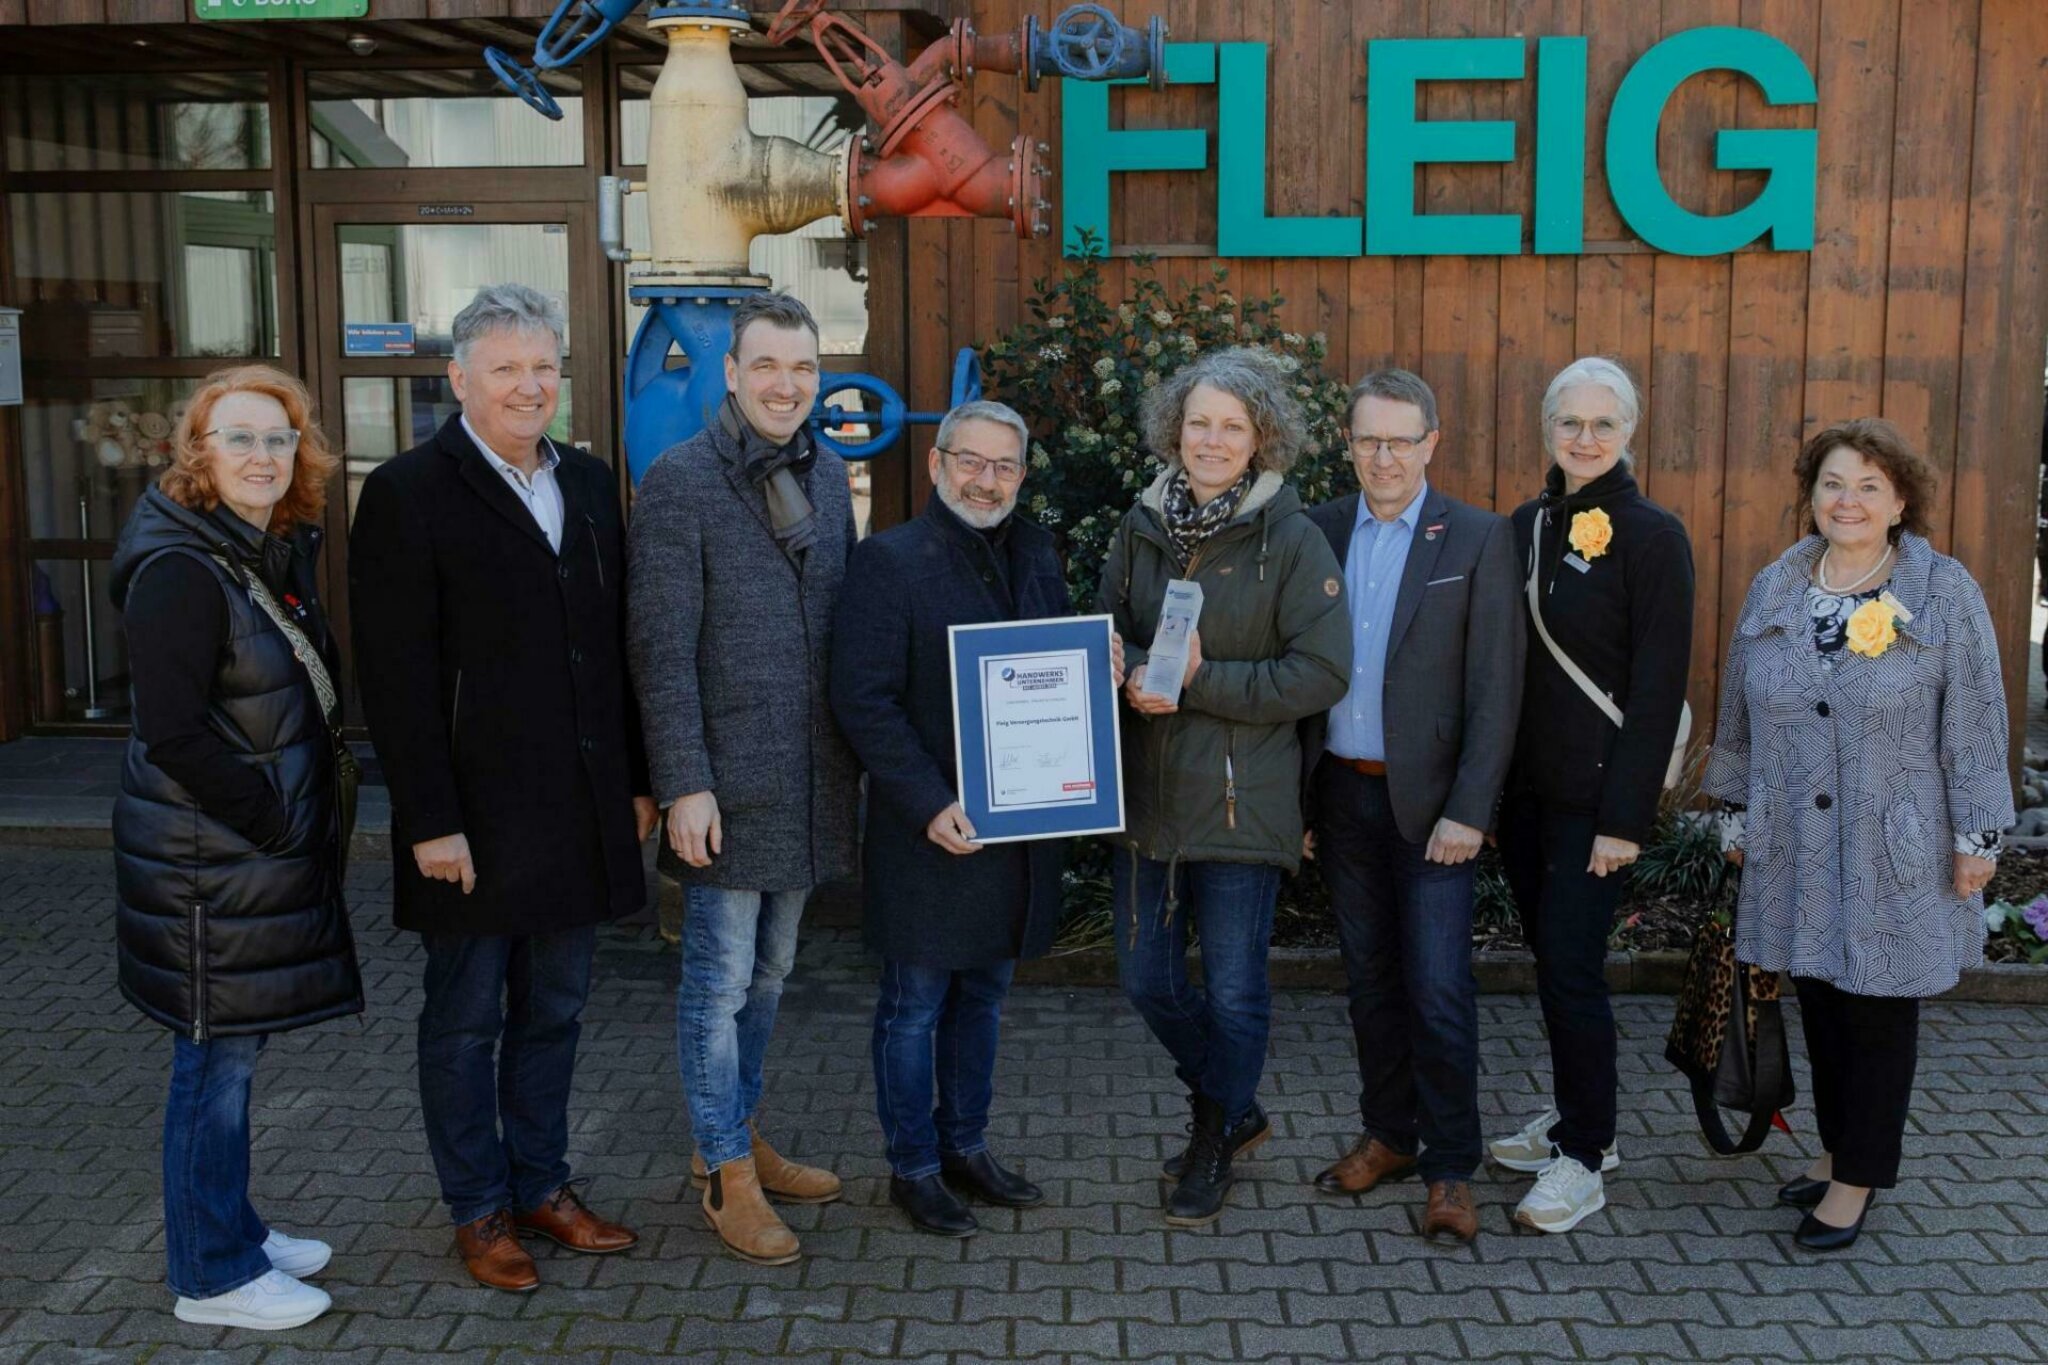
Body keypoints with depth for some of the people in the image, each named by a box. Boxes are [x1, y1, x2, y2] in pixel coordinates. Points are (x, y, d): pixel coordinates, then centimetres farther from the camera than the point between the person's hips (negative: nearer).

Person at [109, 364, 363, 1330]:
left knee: (232, 1053, 19)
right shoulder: (180, 572, -17)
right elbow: (176, 735, -21)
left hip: (268, 852, 9)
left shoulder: (280, 553, 10)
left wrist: (305, 828, 10)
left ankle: (231, 1228, 33)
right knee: (216, 1060, 2)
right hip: (206, 861, -8)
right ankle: (211, 1275, 16)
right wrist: (276, 823, -16)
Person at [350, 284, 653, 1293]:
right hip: (475, 814, -5)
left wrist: (635, 781, 9)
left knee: (554, 1011, 15)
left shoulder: (589, 483, 10)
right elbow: (397, 677, -12)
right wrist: (432, 822, -16)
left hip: (580, 811, 5)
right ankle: (478, 1210, 24)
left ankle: (542, 1186, 30)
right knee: (465, 1020, 9)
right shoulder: (407, 493, -8)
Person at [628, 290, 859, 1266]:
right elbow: (663, 649, -13)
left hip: (812, 775, 6)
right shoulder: (678, 481, -10)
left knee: (768, 972, 17)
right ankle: (728, 1174, 18)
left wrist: (862, 750, 11)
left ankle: (734, 1136, 34)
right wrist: (685, 784, -16)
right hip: (728, 779, -6)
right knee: (720, 981, 3)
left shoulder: (828, 474, 10)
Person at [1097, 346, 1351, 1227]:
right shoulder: (1141, 528, 4)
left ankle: (1214, 1148, 31)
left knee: (1234, 990, 6)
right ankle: (1234, 1110, 38)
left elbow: (1322, 673, -13)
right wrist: (1134, 676, -9)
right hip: (1145, 792, 5)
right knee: (1146, 979, 12)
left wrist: (1200, 681, -19)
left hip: (1242, 800, -5)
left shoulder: (1293, 541, -9)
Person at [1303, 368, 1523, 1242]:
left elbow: (1495, 689, -8)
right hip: (1342, 793, 4)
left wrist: (1468, 811, -13)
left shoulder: (1478, 540, -5)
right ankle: (1388, 1136, 29)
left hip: (1429, 800, -4)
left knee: (1438, 989, -3)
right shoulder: (1319, 533, 6)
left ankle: (1450, 1170, 10)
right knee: (1370, 978, 14)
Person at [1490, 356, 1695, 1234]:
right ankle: (1576, 1119, 31)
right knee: (1550, 958, 15)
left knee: (1571, 966, -4)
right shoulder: (1525, 526, 9)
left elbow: (1659, 687, -13)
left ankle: (1583, 1160, 10)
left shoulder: (1651, 537, -10)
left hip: (1593, 791, -6)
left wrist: (1626, 816, -16)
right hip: (1523, 786, 6)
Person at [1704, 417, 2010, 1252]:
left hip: (1898, 847, -4)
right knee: (1820, 1001, 13)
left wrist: (1975, 837, -6)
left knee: (1881, 1005, 5)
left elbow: (1974, 724, -5)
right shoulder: (1773, 590, 5)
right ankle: (1838, 1150, 30)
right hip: (1795, 846, 4)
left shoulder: (1945, 595, -6)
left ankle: (1858, 1179, 18)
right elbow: (1741, 711, 13)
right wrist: (1740, 811, 14)